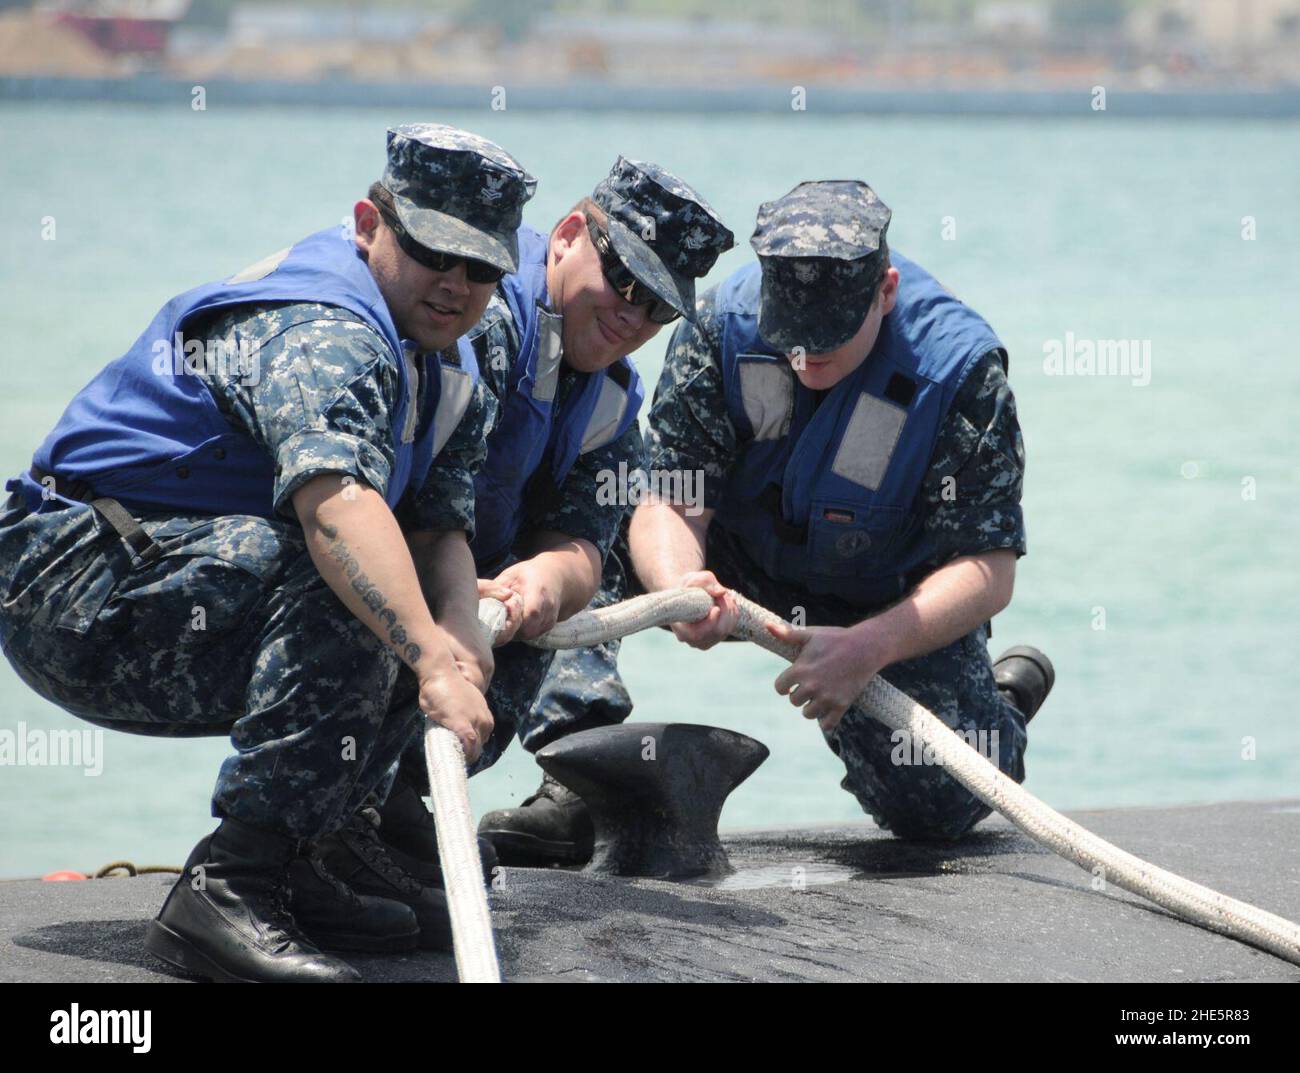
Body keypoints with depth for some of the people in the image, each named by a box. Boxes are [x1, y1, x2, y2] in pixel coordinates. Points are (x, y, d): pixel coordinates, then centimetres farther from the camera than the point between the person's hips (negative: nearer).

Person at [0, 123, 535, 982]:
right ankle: (228, 889, -31)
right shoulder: (322, 331, -21)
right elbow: (334, 499, -39)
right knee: (349, 579, -29)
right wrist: (433, 662, -50)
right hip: (73, 583, -10)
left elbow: (441, 532, 1)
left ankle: (291, 868, 6)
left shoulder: (455, 380, 13)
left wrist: (457, 640, -21)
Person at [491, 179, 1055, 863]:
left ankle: (1003, 702, 20)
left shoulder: (961, 364, -26)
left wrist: (866, 648, -41)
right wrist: (679, 585, -47)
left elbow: (988, 570, -25)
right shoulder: (723, 325, -21)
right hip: (740, 571, 2)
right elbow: (671, 500, -22)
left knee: (936, 809, -17)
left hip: (894, 607, -2)